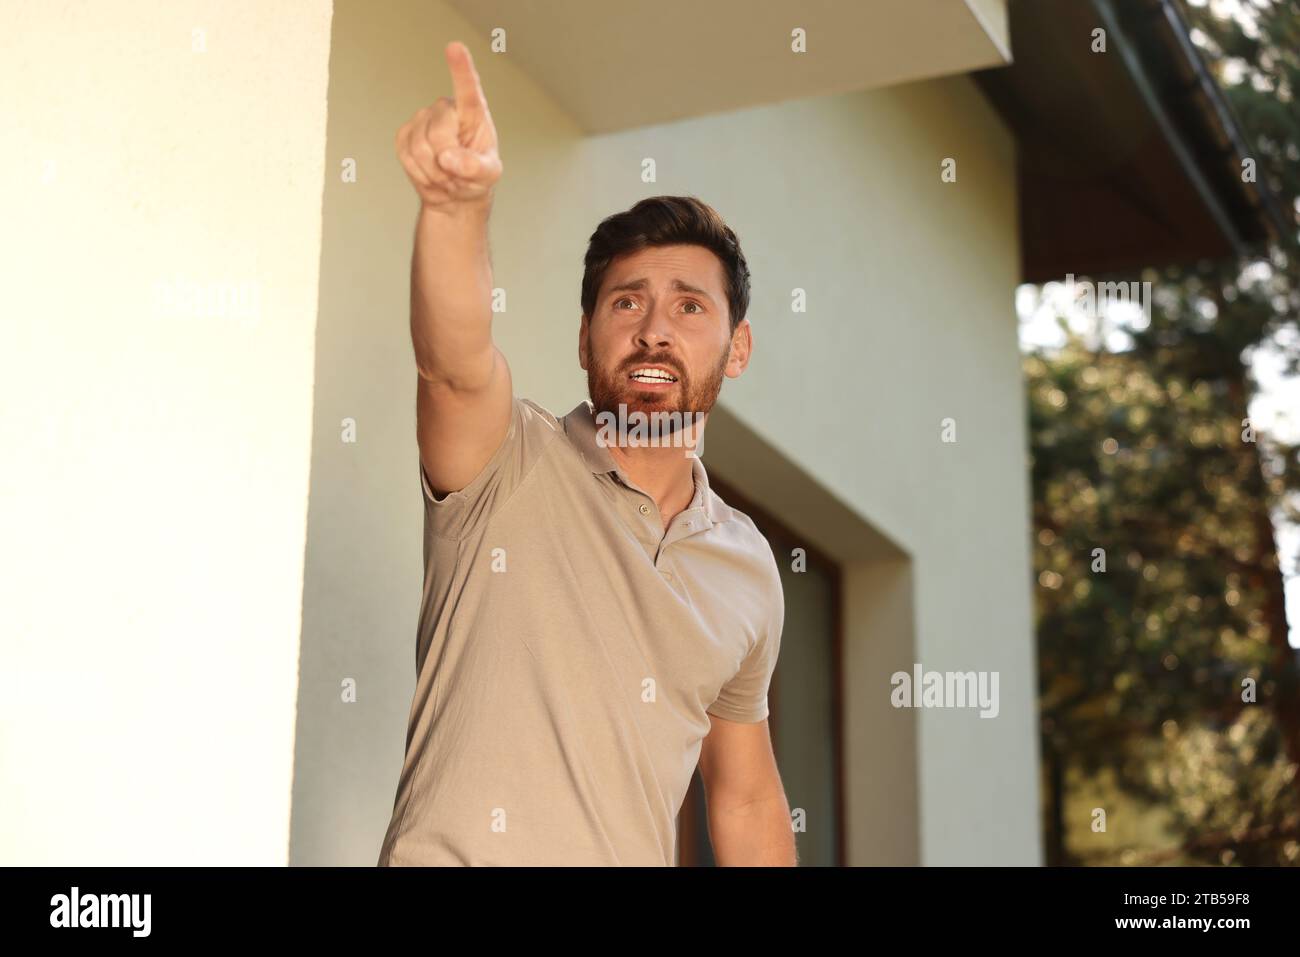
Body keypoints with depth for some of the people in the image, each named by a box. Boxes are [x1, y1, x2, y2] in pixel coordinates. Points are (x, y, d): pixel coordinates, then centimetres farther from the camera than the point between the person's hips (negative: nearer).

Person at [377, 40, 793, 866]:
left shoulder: (748, 567, 6)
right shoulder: (507, 465, -7)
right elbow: (452, 360, -29)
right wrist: (458, 204, -45)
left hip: (635, 852, 4)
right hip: (453, 855, -4)